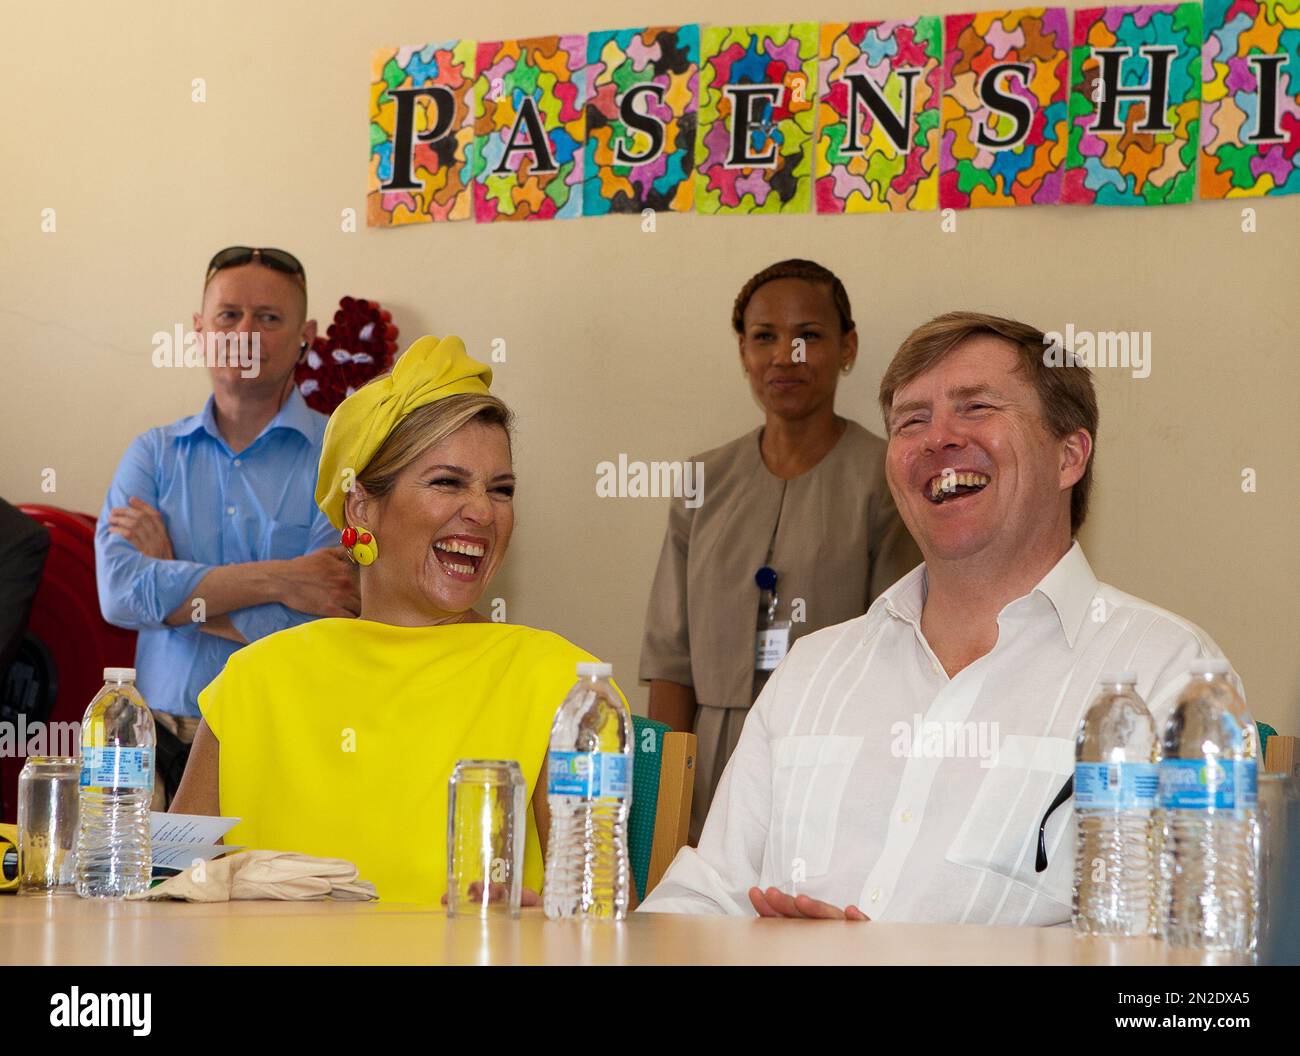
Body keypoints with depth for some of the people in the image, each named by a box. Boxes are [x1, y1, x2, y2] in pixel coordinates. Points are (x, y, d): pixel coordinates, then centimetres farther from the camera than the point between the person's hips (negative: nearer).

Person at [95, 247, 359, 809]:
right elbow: (118, 592, -4)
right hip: (165, 755, 2)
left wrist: (174, 585, -1)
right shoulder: (153, 454, 13)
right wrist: (277, 579, -11)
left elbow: (323, 625, -10)